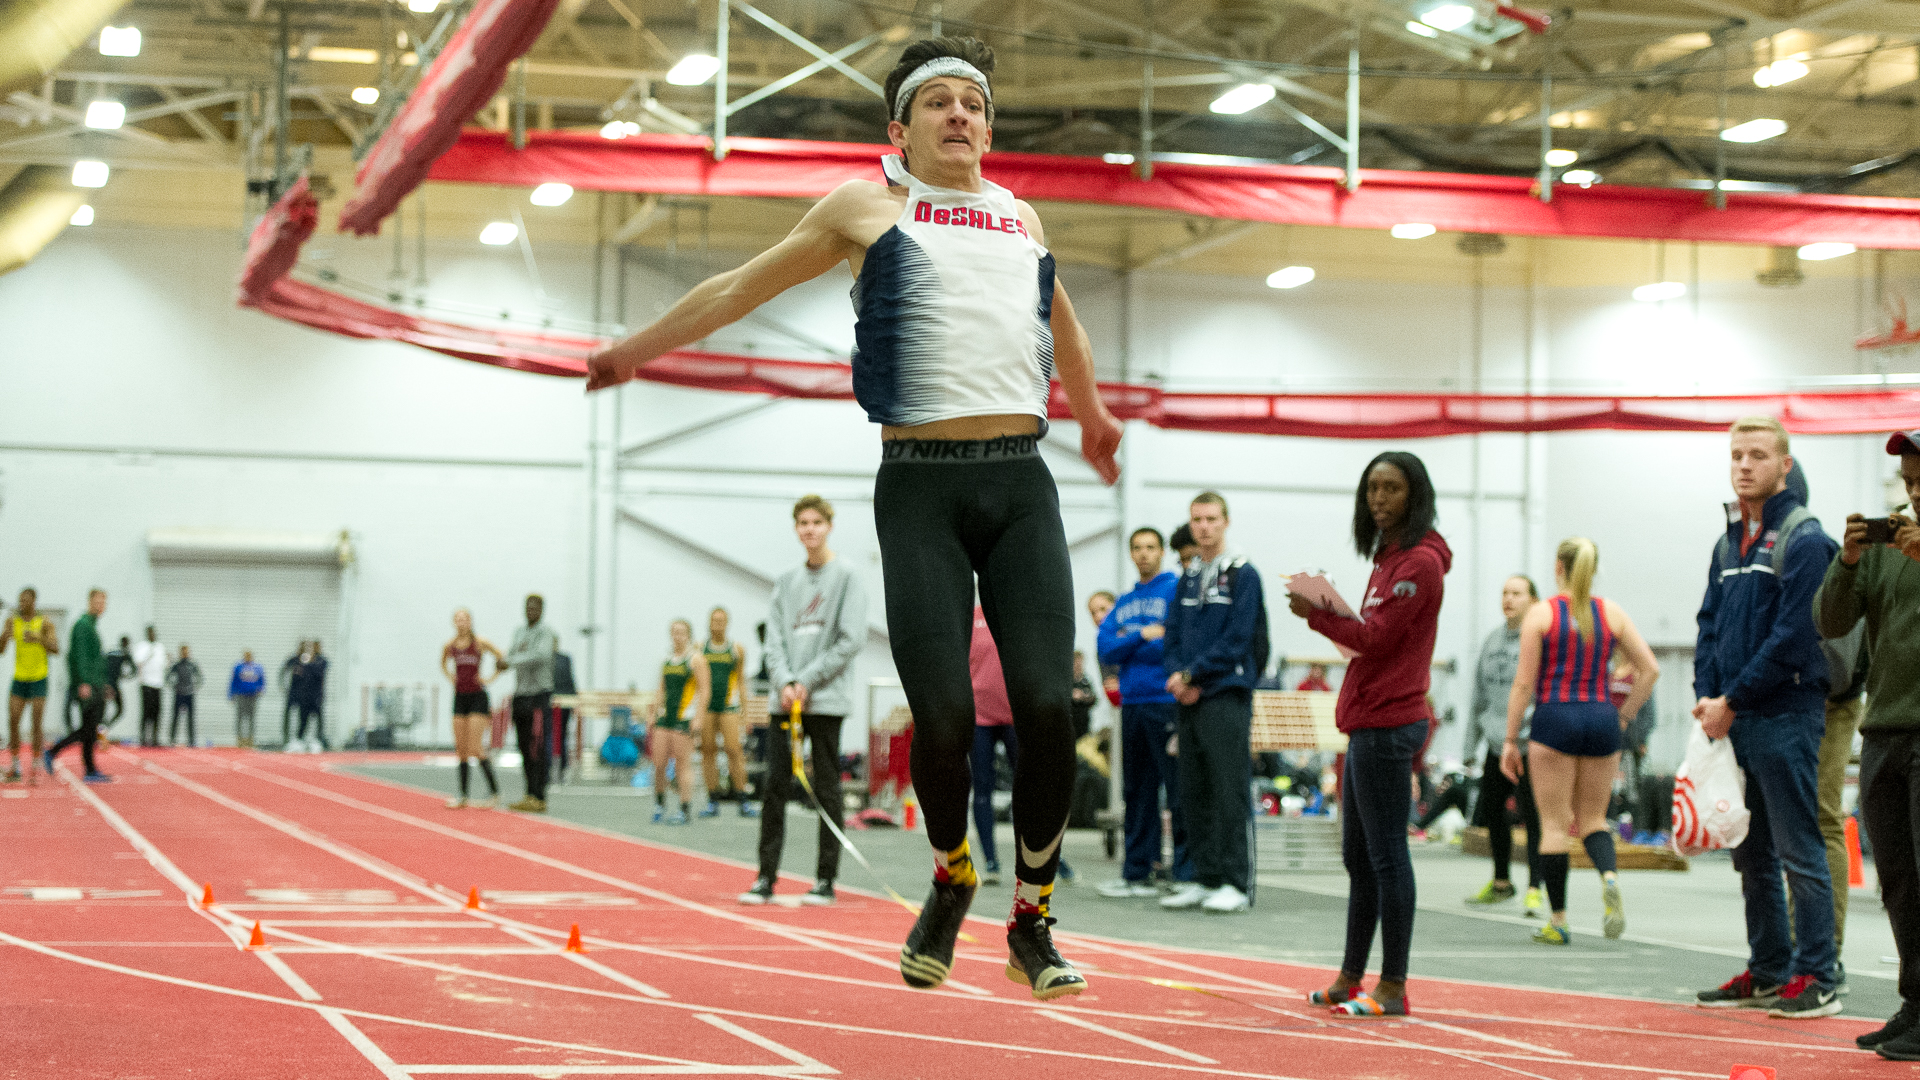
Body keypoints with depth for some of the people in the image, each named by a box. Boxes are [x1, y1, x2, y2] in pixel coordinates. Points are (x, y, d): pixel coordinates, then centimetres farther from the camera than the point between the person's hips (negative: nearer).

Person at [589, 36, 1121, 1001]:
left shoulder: (1022, 219, 21)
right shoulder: (866, 208, 11)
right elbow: (742, 287, 21)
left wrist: (1093, 413, 53)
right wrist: (637, 348, 26)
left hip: (1021, 483, 3)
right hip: (921, 484, -3)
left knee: (1047, 706, -11)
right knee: (943, 716, -12)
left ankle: (1031, 920, 6)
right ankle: (950, 880, 19)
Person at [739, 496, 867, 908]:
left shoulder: (846, 577, -1)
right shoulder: (786, 582, 14)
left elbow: (851, 640, -8)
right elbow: (774, 640, 10)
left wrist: (807, 681, -11)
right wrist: (784, 682, -8)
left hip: (827, 700, -4)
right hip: (785, 701, 4)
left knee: (827, 789, 0)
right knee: (774, 787, 1)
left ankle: (826, 880, 5)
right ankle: (766, 878, 5)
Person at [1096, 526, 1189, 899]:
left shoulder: (1177, 589, -2)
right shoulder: (1124, 603, 17)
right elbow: (1106, 650, 6)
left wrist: (1128, 645, -6)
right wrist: (1144, 636, -10)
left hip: (1167, 703, -7)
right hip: (1131, 704, 7)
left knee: (1179, 791, -8)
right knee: (1137, 794, 10)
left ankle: (1187, 874, -7)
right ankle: (1137, 873, 16)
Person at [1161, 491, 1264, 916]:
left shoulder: (1243, 575, -3)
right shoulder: (1187, 579, 16)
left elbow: (1237, 639, -11)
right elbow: (1172, 638, 14)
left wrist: (1191, 674, -12)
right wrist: (1176, 678, -5)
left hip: (1227, 696, -7)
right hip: (1188, 701, 7)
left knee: (1231, 792, -7)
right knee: (1194, 793, 9)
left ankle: (1237, 883, -4)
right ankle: (1205, 878, 15)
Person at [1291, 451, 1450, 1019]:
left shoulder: (1420, 561, -12)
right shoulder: (1388, 558, 19)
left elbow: (1375, 639, -15)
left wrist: (1316, 614, -7)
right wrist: (1329, 609, 6)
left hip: (1387, 724, -11)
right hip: (1370, 722, 11)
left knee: (1386, 856, -7)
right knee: (1358, 858, 15)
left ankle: (1393, 987, -4)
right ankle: (1351, 979, 23)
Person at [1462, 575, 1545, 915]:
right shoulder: (1494, 639, 13)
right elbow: (1480, 695, 20)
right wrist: (1469, 744, 20)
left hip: (1529, 746, -7)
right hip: (1497, 743, 7)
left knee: (1532, 816, -8)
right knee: (1491, 810, 13)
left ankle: (1535, 888, -1)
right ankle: (1501, 882, 30)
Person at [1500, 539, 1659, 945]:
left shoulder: (1541, 615, -3)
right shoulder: (1613, 614, 6)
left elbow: (1524, 684, -5)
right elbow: (1650, 668, 1)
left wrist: (1510, 739, 0)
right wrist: (1625, 715, 10)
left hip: (1554, 718, -3)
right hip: (1602, 720, 3)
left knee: (1554, 822, 5)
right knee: (1592, 818, 15)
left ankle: (1557, 921, 6)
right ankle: (1610, 876, -15)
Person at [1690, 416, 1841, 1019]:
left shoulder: (1803, 539, -9)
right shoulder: (1729, 542, 16)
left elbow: (1791, 637, -16)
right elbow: (1710, 624, 18)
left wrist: (1731, 702, -13)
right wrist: (1706, 697, 2)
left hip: (1785, 714, -8)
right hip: (1733, 720, 8)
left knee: (1798, 852, -6)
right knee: (1752, 855, 12)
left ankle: (1814, 980, -2)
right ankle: (1767, 973, 20)